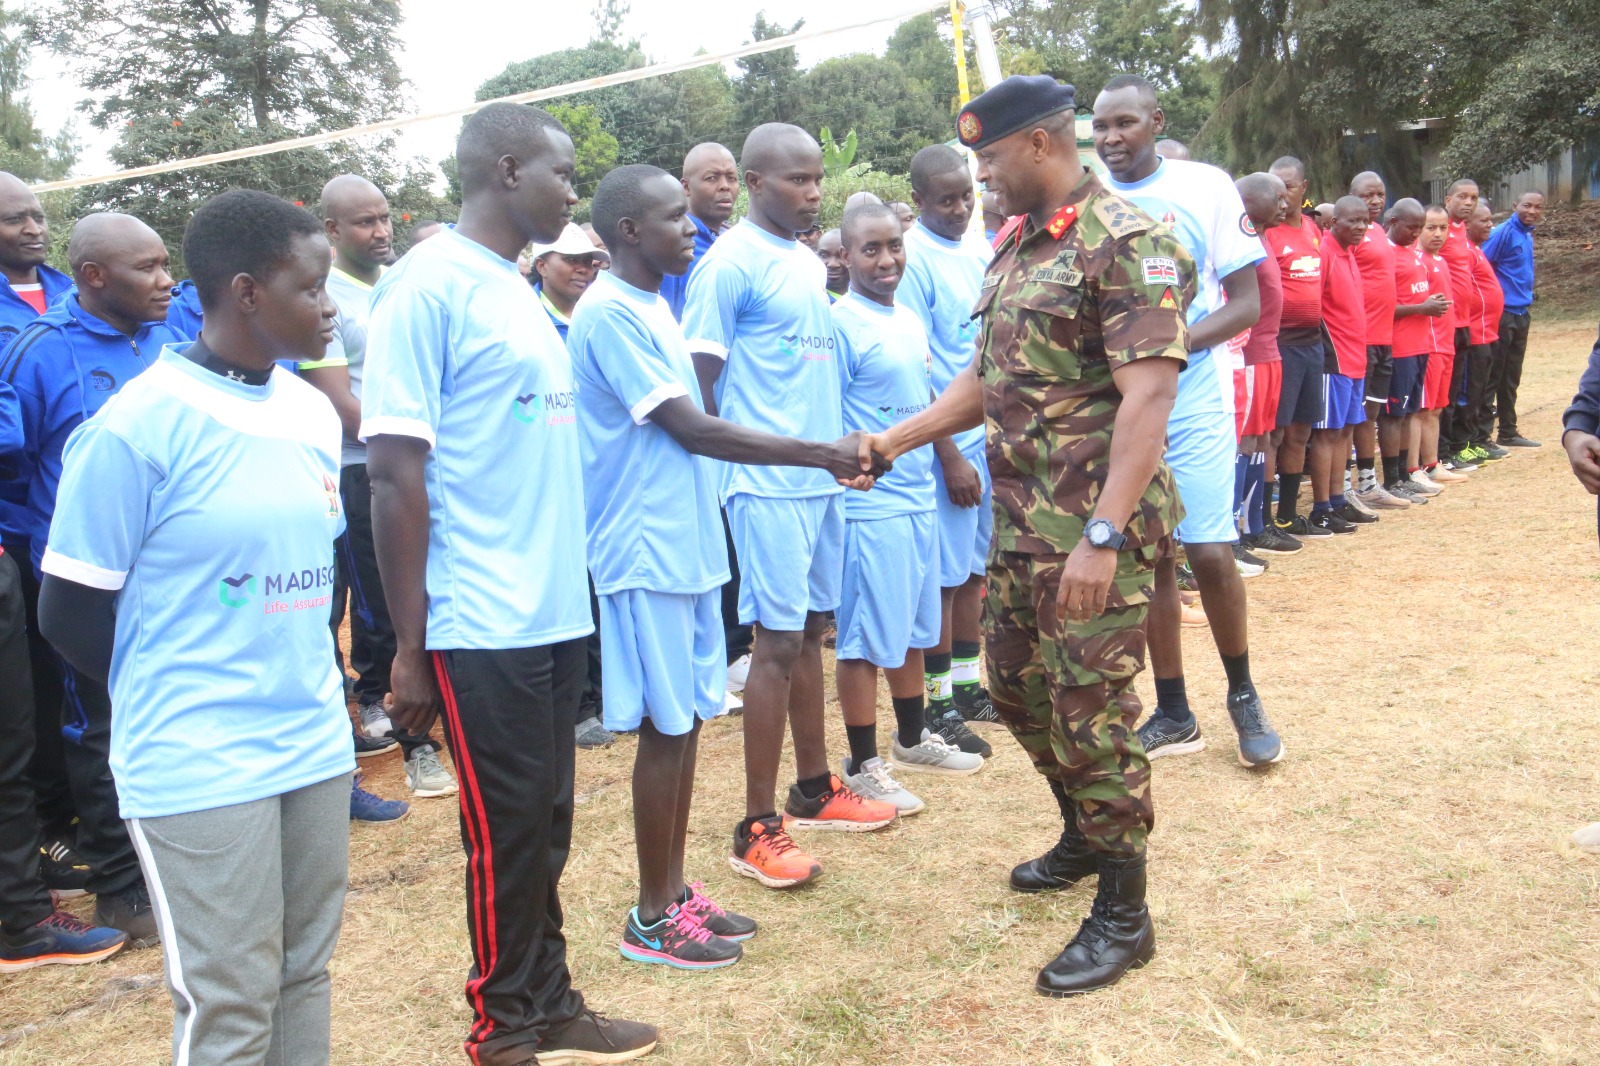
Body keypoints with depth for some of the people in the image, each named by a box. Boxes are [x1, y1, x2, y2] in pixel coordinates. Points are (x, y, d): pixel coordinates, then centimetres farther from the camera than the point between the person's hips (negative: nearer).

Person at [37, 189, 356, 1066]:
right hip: (198, 768, -6)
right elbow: (70, 613, -7)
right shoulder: (136, 427, -13)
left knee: (304, 974, 14)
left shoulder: (312, 412, 7)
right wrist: (177, 698, 4)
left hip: (316, 747, 6)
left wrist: (308, 682, 9)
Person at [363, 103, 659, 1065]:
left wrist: (570, 589, 16)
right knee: (508, 832, 4)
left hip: (554, 615, 8)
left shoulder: (521, 296, 15)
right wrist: (411, 650, -14)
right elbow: (394, 473, -14)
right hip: (482, 625, -8)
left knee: (546, 827, 15)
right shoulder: (429, 286, -11)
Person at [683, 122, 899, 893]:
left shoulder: (809, 263, 16)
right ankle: (757, 829, 5)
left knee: (810, 631, 15)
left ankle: (815, 788, 28)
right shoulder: (730, 264, -10)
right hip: (769, 484, -8)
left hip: (823, 477, 8)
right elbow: (700, 380, -12)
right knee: (778, 643, -5)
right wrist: (728, 473, -12)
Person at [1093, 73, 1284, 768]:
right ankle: (1173, 715, 20)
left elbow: (1247, 302, -5)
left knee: (1210, 554, -6)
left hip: (1194, 404, -2)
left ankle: (1243, 697, 18)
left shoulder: (1207, 188, -3)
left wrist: (1178, 344, -21)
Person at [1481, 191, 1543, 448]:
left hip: (1520, 315, 8)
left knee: (1511, 378, 13)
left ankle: (1508, 432, 20)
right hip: (1501, 314, -8)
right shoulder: (1503, 232, -12)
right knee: (1491, 376, -5)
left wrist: (1527, 298, 11)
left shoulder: (1527, 235, 14)